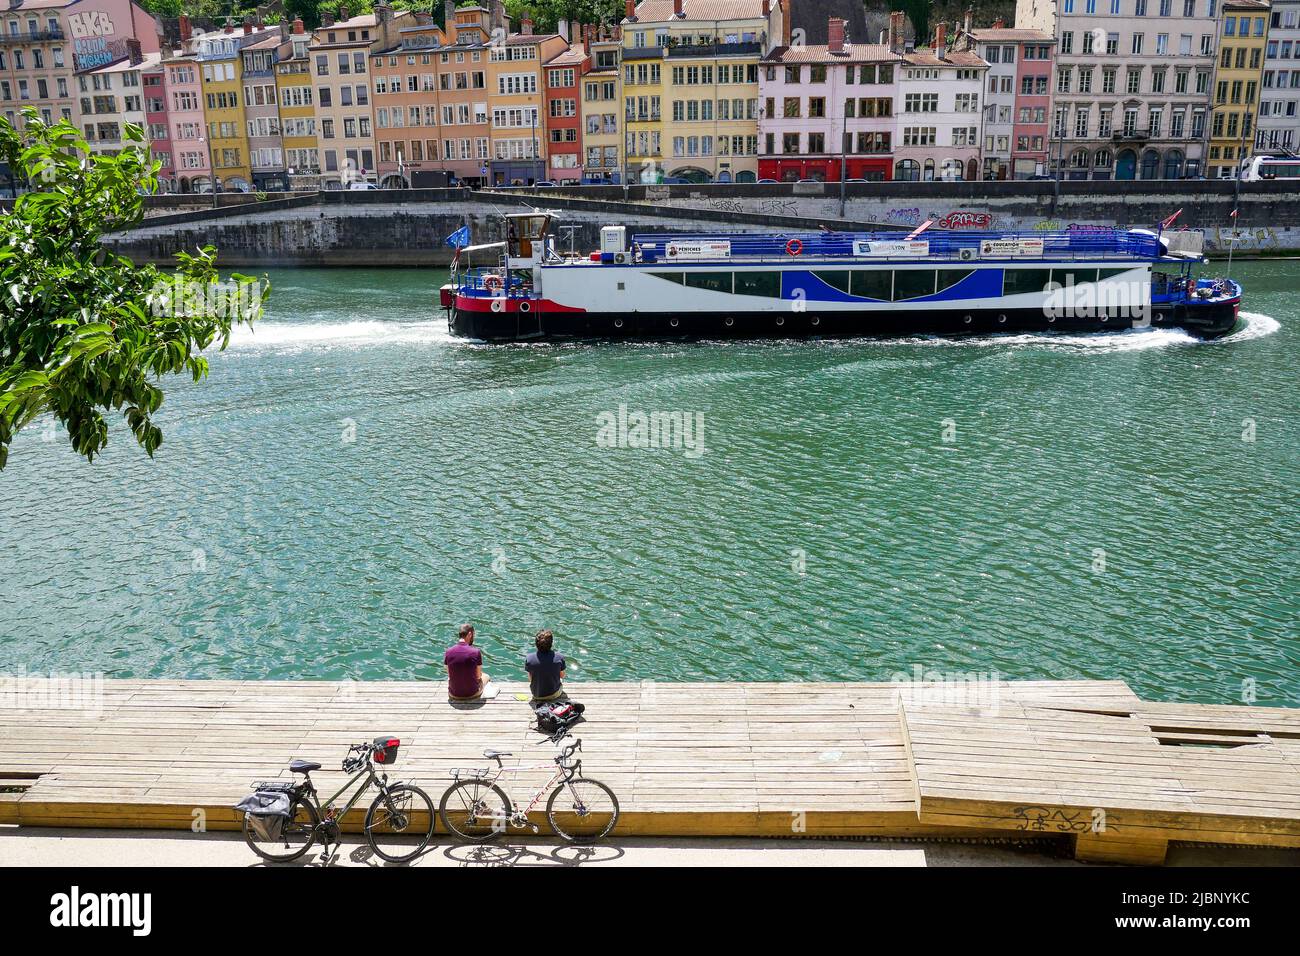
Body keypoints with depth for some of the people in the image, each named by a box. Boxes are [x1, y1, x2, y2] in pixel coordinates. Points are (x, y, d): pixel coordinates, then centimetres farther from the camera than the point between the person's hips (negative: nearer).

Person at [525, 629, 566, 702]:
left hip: (537, 696, 1)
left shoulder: (528, 659, -21)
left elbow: (530, 679, -6)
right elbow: (562, 676, -5)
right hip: (554, 695, -1)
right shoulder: (559, 658, -23)